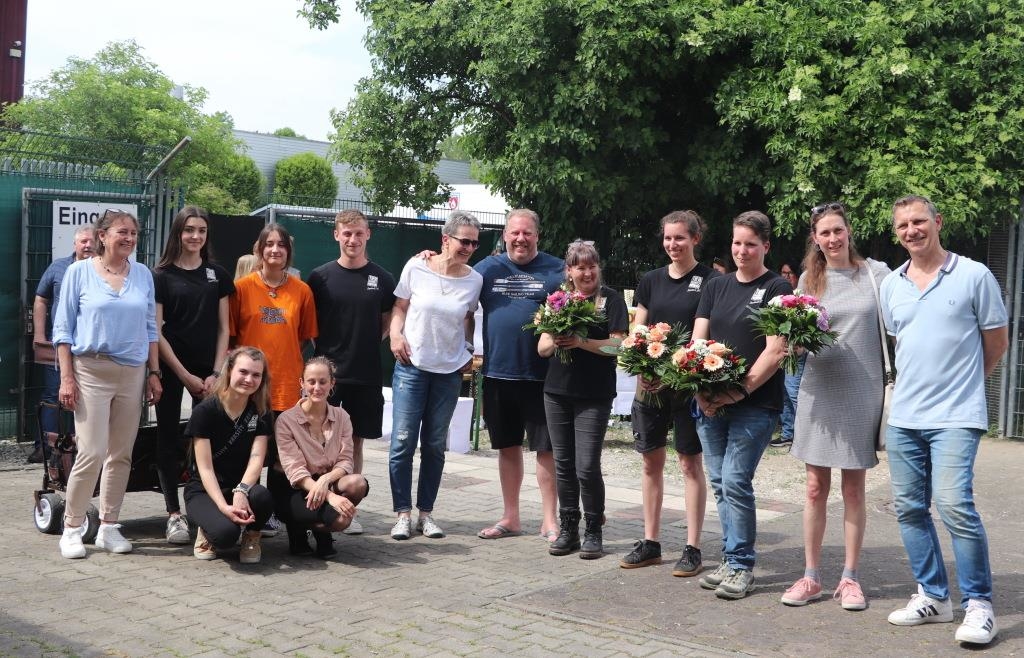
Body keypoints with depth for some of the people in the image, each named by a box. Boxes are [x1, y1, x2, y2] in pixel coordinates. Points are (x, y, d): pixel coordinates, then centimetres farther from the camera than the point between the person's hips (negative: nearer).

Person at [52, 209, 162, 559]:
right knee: (92, 453, -10)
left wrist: (154, 374, 9)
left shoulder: (143, 274, 10)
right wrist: (67, 377, -6)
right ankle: (71, 528, 5)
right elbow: (63, 327, 1)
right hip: (91, 370, -4)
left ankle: (109, 527, 16)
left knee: (121, 455, 6)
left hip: (132, 373, 4)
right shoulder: (79, 271, 1)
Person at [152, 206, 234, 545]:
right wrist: (185, 375, -8)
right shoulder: (161, 276, 0)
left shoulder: (217, 275, 8)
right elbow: (155, 330, -3)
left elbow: (223, 328, 9)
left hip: (208, 371, 2)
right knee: (169, 439, 1)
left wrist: (216, 373, -2)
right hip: (170, 370, -2)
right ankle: (174, 515, 6)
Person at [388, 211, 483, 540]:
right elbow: (400, 307, 4)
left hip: (449, 371, 2)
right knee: (403, 441, -5)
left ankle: (426, 513, 19)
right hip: (412, 366, -2)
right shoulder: (416, 268, -7)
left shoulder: (474, 280, -1)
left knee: (435, 445, 10)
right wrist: (396, 334, -12)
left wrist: (469, 350, 3)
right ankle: (403, 513, 4)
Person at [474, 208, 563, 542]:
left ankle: (549, 521, 12)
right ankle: (510, 517, 24)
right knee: (507, 447, 13)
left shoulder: (556, 270, 0)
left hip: (542, 376, -3)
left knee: (546, 449, 3)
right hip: (497, 374, 3)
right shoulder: (488, 267, 8)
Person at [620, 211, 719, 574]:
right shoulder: (651, 280, 10)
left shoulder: (710, 281, -3)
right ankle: (650, 543, 21)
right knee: (651, 461, 10)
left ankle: (692, 548, 10)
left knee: (690, 462, 1)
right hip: (650, 381, 5)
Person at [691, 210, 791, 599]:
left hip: (755, 406, -6)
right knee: (720, 484, 9)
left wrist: (740, 390, -17)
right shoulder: (716, 287, 15)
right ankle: (731, 561, 20)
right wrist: (700, 388, -6)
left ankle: (741, 567, 3)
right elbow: (697, 341, 9)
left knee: (735, 482, -10)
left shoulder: (777, 289, -2)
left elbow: (775, 351, -10)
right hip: (711, 403, 6)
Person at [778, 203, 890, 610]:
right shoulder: (809, 280, 7)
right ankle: (811, 578, 13)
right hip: (818, 391, 2)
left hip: (862, 392, -2)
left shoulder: (876, 273, 1)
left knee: (853, 489, 6)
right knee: (816, 487, 5)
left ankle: (850, 579, 15)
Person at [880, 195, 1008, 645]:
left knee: (954, 505, -15)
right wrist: (919, 382, 13)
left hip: (955, 416, -5)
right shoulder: (891, 285, 10)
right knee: (909, 508, 8)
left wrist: (960, 382, 10)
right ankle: (933, 596, 21)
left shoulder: (974, 276, -4)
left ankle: (979, 605, -2)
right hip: (903, 417, 6)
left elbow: (997, 343, 3)